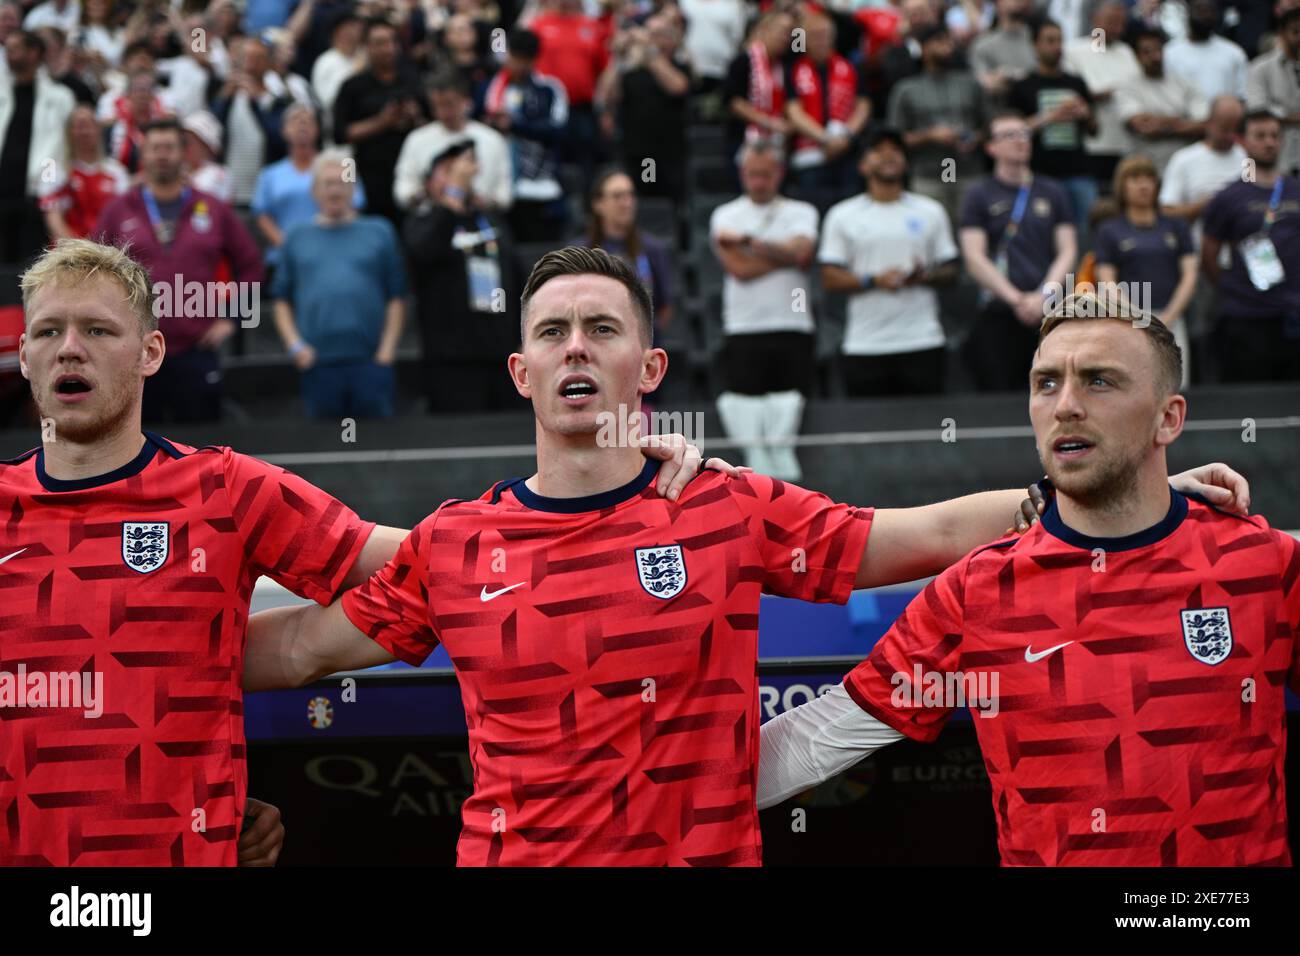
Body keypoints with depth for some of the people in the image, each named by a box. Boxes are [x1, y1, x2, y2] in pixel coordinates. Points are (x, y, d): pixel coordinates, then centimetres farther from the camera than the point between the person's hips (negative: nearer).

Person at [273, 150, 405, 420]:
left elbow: (396, 298, 7)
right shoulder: (297, 237, 14)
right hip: (318, 364, 1)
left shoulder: (379, 232, 10)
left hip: (371, 360, -1)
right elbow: (282, 301, 13)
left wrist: (387, 347, -3)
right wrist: (294, 344, -1)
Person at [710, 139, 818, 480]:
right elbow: (739, 268, -7)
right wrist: (786, 254, -4)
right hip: (743, 333, 0)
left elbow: (801, 252, -11)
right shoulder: (726, 216, 8)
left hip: (793, 330, 1)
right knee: (750, 429, -6)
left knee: (790, 424, -5)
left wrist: (748, 240, -10)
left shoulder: (801, 213, 10)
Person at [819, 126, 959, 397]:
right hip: (864, 347, -1)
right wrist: (874, 281, -13)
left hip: (923, 343, 1)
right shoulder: (842, 215, 9)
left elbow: (951, 271, 11)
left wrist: (923, 277, -11)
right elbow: (830, 278, 3)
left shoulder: (930, 212, 13)